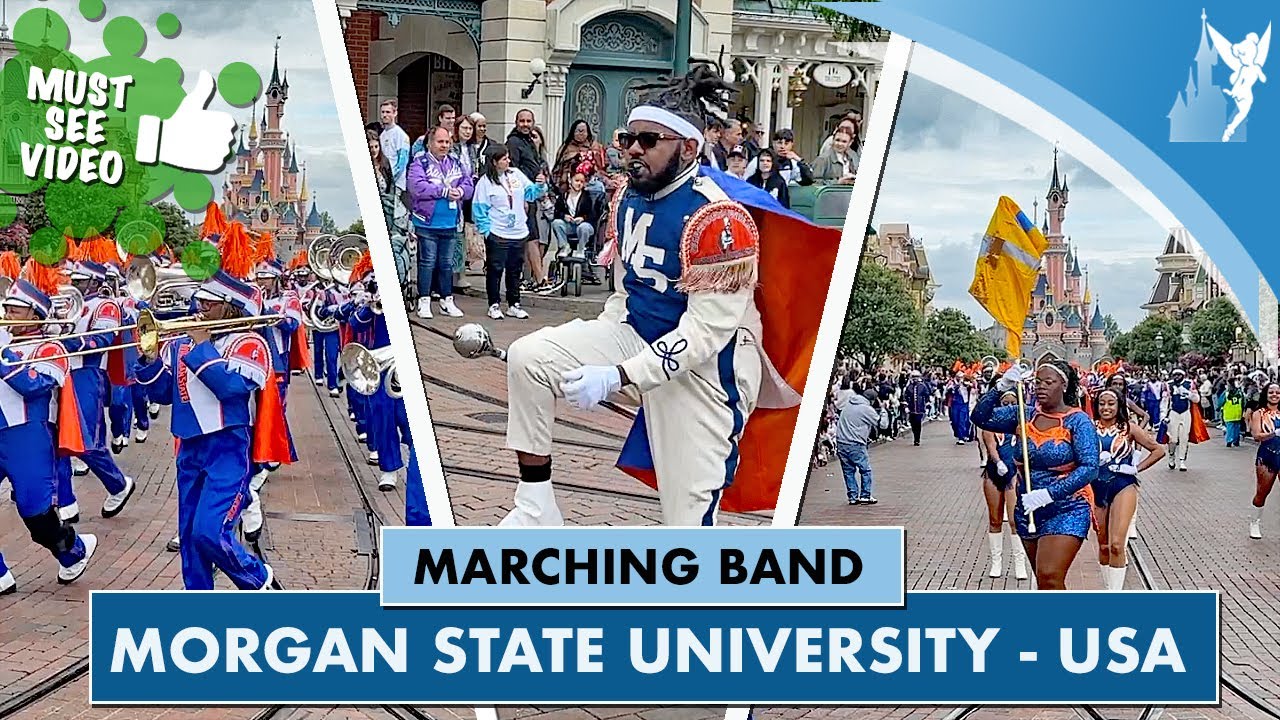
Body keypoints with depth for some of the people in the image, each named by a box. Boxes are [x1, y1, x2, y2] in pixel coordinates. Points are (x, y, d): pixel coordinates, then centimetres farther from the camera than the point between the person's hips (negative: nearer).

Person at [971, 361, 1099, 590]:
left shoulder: (1077, 421, -9)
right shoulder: (1024, 416, 5)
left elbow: (1089, 467, -18)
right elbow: (980, 417, -1)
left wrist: (1049, 493, -27)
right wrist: (1001, 387, -16)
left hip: (1066, 510, -6)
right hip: (1028, 510, 6)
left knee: (1049, 578, -19)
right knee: (1043, 579, 16)